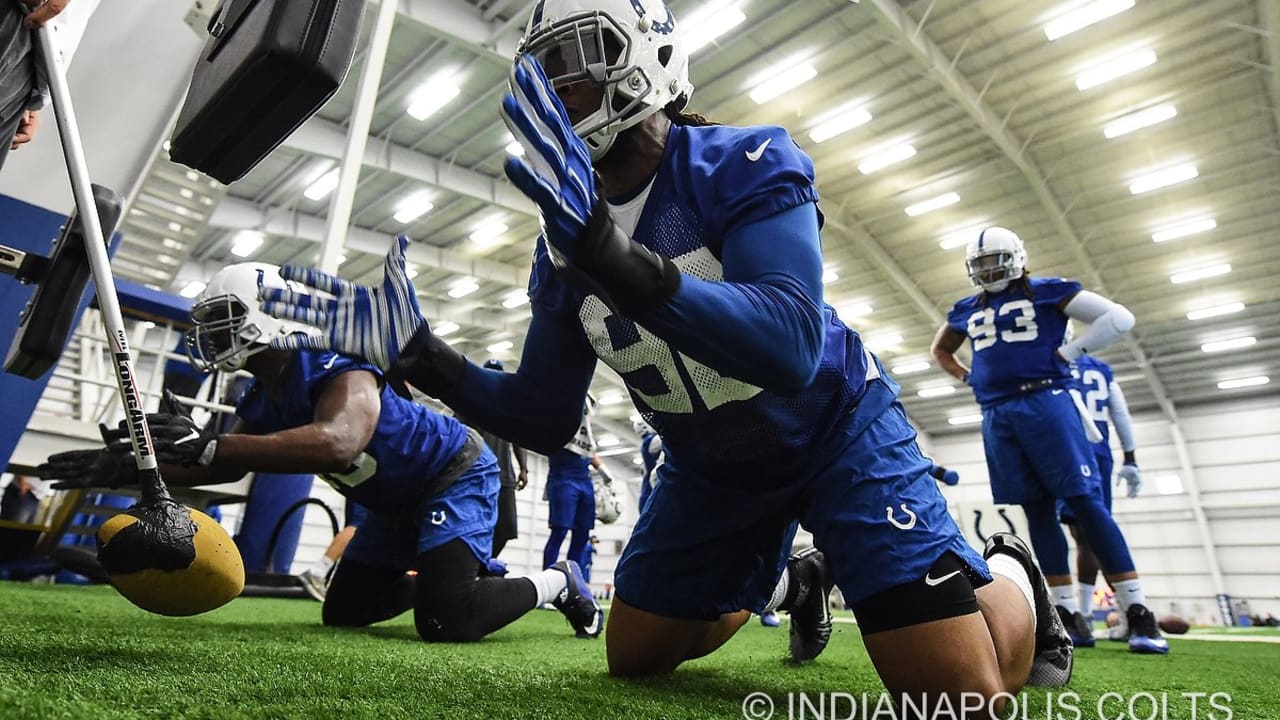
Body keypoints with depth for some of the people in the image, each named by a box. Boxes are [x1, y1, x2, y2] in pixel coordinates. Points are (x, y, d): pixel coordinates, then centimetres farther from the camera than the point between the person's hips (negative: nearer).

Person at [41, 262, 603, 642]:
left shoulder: (335, 365, -30)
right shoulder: (261, 401, 0)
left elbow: (338, 445, -49)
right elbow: (234, 463, 12)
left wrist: (207, 447, -50)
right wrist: (133, 468, 2)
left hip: (457, 476, -9)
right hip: (397, 502, 9)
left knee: (445, 622, -23)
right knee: (343, 611, 16)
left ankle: (558, 582, 3)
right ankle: (462, 575, 29)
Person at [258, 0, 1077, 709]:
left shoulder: (743, 164, -22)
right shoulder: (564, 246, -7)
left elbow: (790, 350, -39)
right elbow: (548, 421, -5)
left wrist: (610, 255, -50)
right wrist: (420, 355, -16)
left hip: (835, 428, -5)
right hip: (713, 464, 5)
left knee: (965, 689, -14)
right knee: (633, 656, 12)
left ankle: (1008, 572, 23)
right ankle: (789, 580, 35)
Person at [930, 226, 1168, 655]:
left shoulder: (1046, 292, 3)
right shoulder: (967, 311, 16)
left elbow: (1119, 318, 0)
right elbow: (940, 350, 32)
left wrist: (1067, 353, -7)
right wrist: (968, 379, 16)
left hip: (1044, 403, -4)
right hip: (997, 417, 5)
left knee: (1084, 502, -8)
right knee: (1038, 512, 5)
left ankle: (1138, 614, -1)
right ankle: (1069, 615, 9)